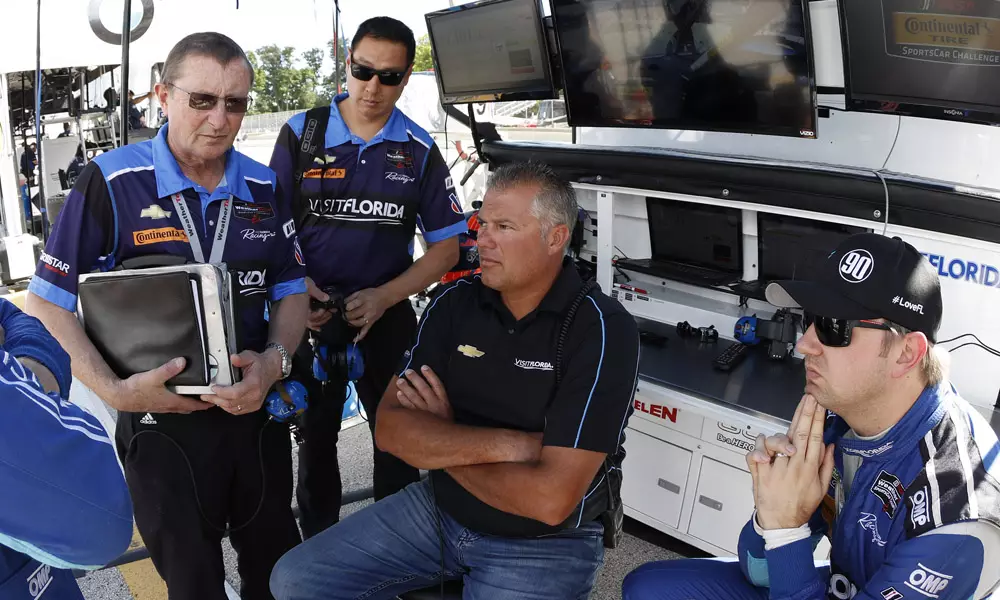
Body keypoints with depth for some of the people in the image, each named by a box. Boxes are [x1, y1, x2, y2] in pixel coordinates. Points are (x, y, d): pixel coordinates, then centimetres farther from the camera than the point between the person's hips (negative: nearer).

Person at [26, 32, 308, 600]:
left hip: (258, 410, 4)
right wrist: (115, 390, -20)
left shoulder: (264, 187, 2)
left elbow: (292, 290, 7)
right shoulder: (112, 182, -11)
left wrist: (275, 360, -13)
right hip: (162, 420, -3)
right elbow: (47, 301, -8)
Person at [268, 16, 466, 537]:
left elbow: (446, 245, -2)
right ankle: (317, 546, 35)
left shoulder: (419, 150, -3)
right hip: (312, 314, 0)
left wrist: (383, 297, -16)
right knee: (316, 437, 16)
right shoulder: (301, 133, -4)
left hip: (385, 315, 0)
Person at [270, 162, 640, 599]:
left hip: (545, 544, -5)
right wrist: (507, 444, -23)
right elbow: (391, 429, -10)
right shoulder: (455, 303, -4)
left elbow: (550, 499, -27)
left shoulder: (603, 331, -21)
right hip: (437, 509, 5)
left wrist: (440, 440, -14)